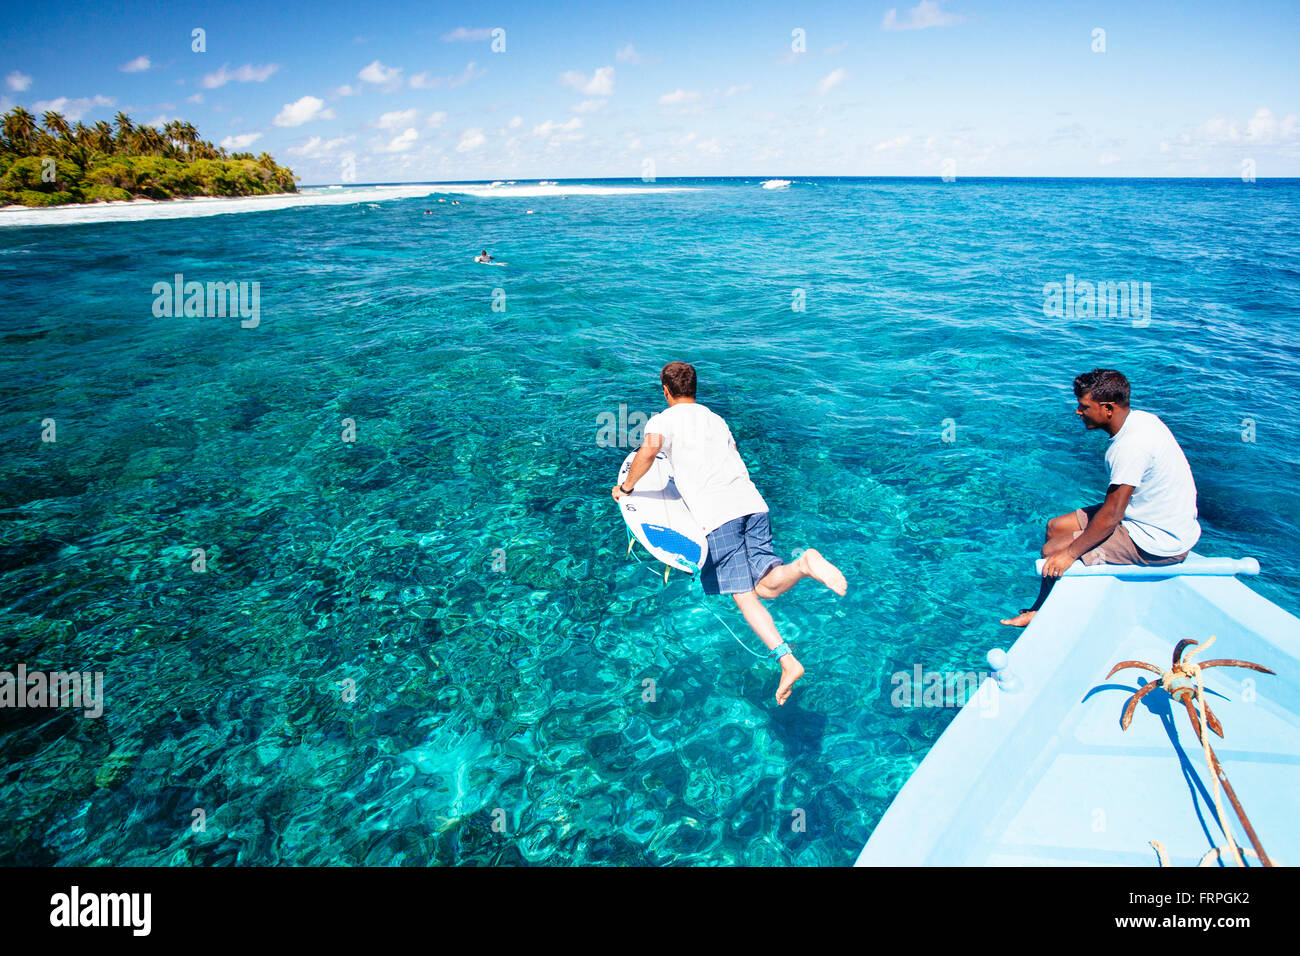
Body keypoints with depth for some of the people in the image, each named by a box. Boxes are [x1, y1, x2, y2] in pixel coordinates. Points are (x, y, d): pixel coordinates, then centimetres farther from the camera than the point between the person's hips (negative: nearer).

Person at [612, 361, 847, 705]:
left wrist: (627, 487, 4)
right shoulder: (717, 420, 30)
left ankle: (787, 659, -26)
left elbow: (650, 448, -11)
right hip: (753, 503, 5)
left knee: (744, 594, -6)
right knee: (765, 586, 0)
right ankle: (803, 564, -31)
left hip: (717, 515, -5)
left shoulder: (663, 420, 11)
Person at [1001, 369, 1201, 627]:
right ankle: (1042, 609, 22)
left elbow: (1111, 515, -26)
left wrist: (1070, 554, -18)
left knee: (1053, 550, -10)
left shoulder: (1132, 444, -28)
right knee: (1055, 527, 12)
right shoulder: (1140, 419, 2)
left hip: (1159, 544, -10)